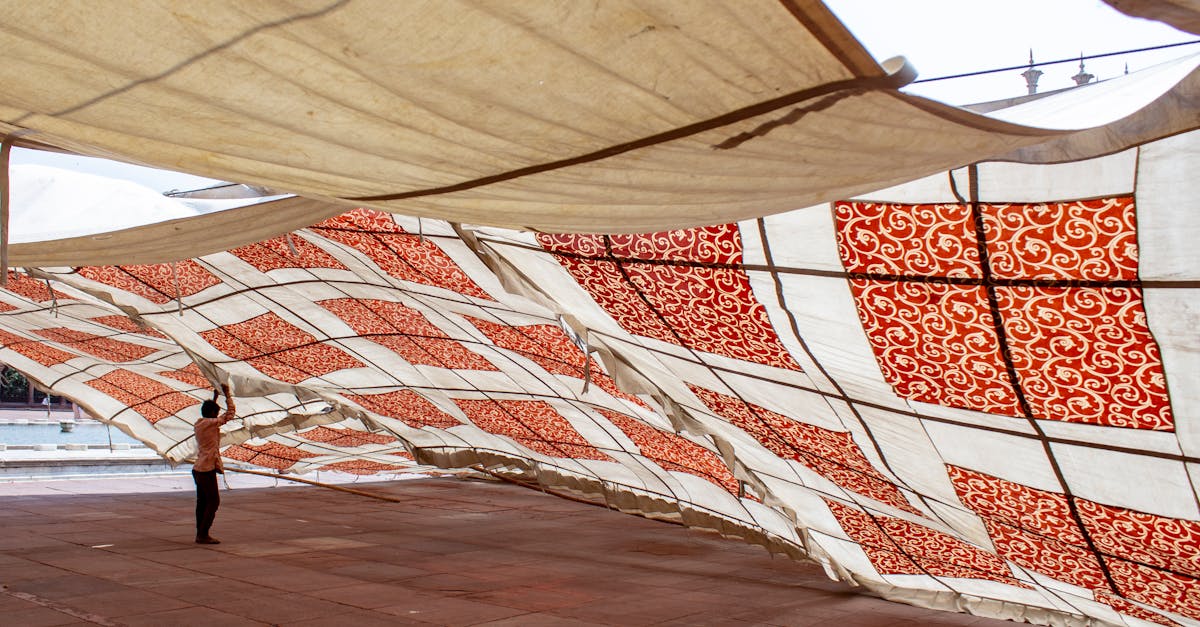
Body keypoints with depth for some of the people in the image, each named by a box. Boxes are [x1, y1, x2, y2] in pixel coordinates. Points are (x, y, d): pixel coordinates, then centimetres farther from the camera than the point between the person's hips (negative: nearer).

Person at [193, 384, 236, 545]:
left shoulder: (199, 423, 11)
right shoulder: (211, 423, -13)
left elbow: (209, 415, 33)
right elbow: (230, 413, -8)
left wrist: (215, 396, 32)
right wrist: (227, 394, -1)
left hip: (198, 469, 9)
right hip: (207, 469, -9)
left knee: (202, 501, 12)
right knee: (214, 501, -5)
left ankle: (200, 534, 15)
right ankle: (203, 535, -6)